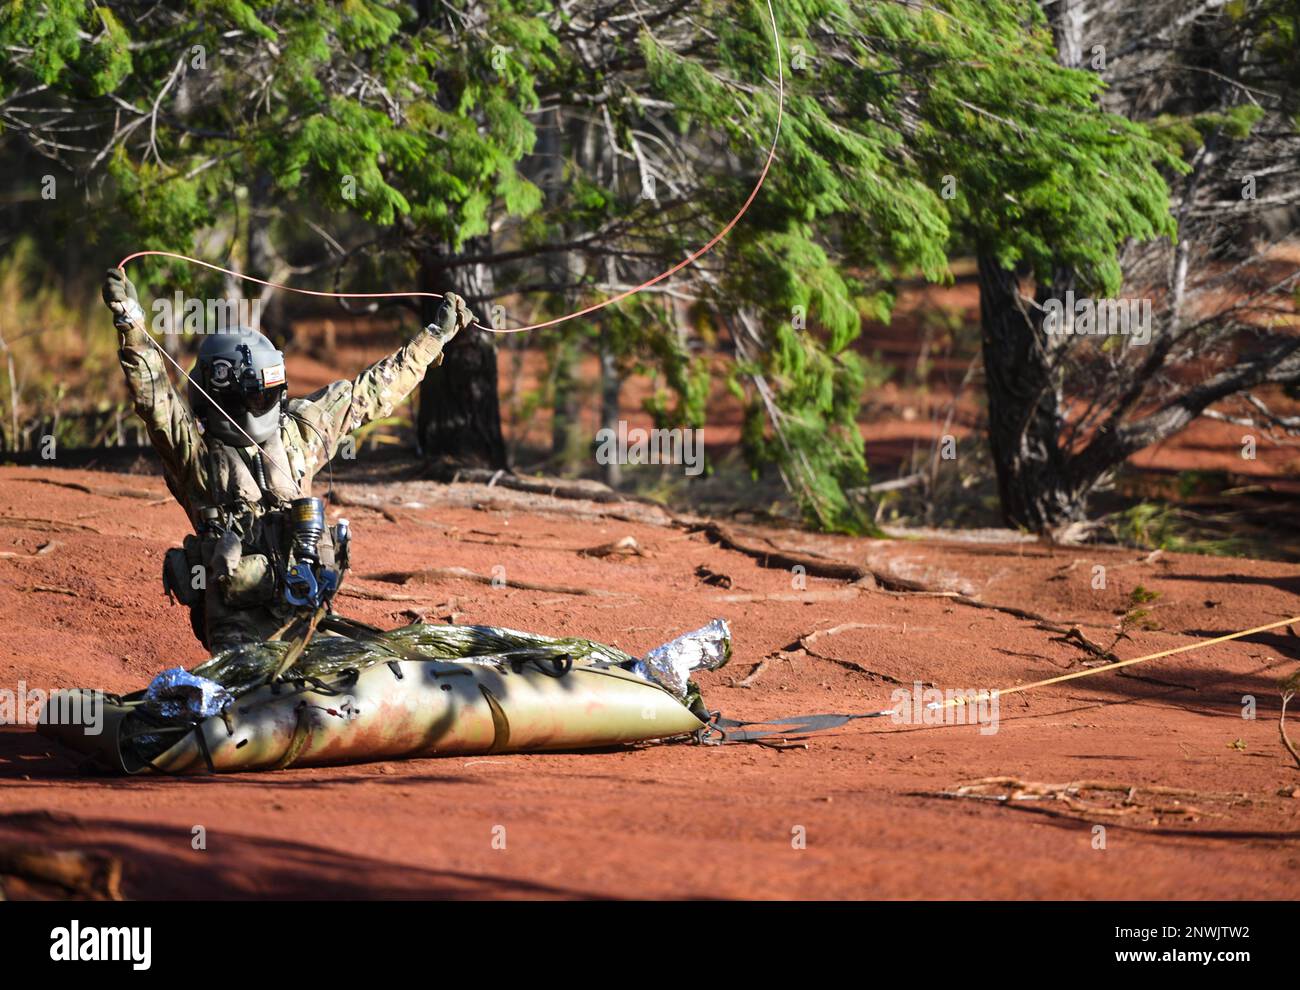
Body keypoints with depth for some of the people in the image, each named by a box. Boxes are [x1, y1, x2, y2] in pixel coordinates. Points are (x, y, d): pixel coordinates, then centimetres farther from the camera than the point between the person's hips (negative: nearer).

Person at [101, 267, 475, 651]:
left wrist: (436, 335, 26)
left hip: (307, 610, 5)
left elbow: (369, 393, 21)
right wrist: (130, 320, -32)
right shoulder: (196, 448, -3)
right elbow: (153, 394, -18)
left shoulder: (297, 432, 12)